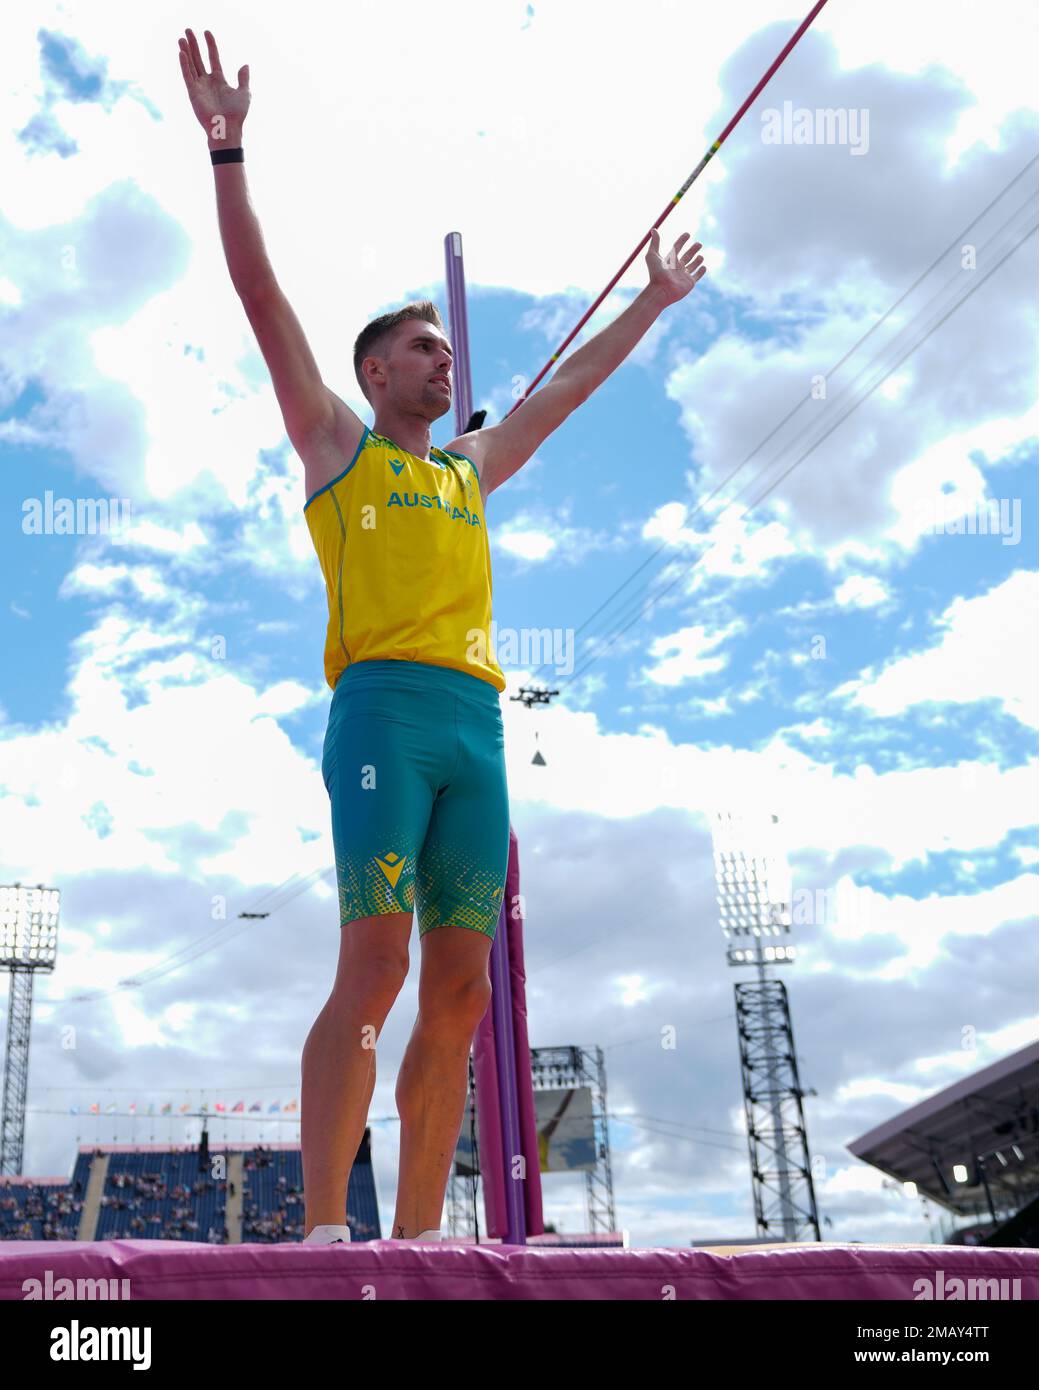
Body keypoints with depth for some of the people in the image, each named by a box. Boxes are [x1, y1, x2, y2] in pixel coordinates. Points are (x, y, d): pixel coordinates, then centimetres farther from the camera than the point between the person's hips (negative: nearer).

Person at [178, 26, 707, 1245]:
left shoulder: (471, 469, 29)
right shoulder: (335, 441, 16)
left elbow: (567, 388, 39)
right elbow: (263, 298, 9)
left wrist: (654, 302, 48)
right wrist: (228, 152, 4)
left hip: (478, 729, 6)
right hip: (385, 708, -6)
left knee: (461, 989, -1)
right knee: (375, 966, -16)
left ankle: (418, 1243, 3)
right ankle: (323, 1235, -15)